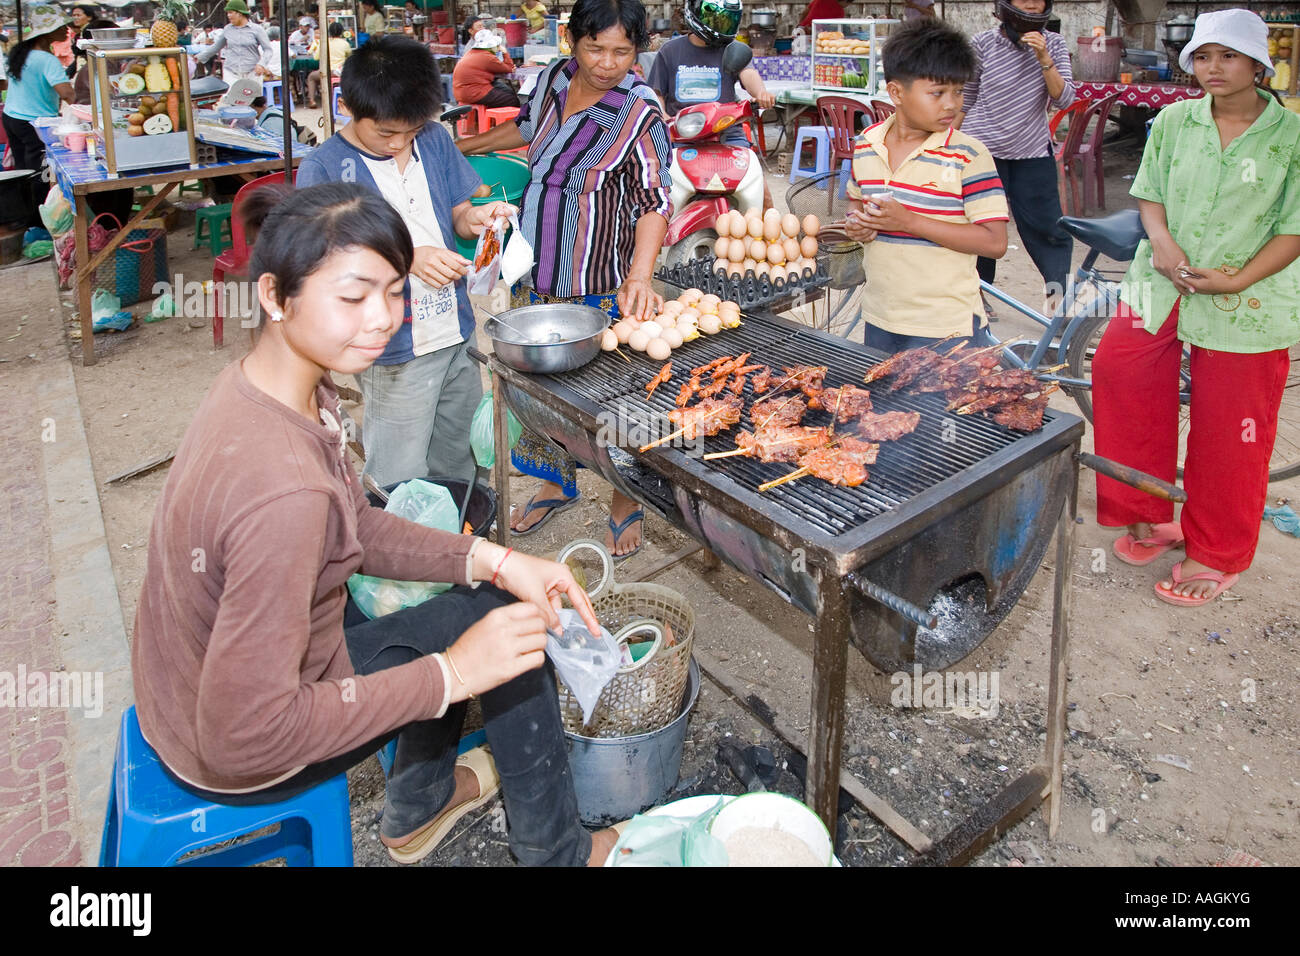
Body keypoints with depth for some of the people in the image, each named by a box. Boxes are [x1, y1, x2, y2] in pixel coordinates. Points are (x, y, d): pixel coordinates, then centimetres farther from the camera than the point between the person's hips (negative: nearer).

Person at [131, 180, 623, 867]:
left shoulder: (254, 381, -9)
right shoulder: (284, 489, -39)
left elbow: (355, 528, 2)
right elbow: (243, 736, -34)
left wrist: (492, 559, -11)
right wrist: (452, 674, -29)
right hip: (237, 760, -8)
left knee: (486, 596, 19)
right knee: (505, 626, -1)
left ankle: (419, 810, 39)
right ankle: (555, 852, 23)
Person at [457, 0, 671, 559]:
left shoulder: (639, 114, -16)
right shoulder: (556, 78, 2)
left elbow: (653, 200, -26)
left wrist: (639, 277, -41)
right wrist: (463, 147, 32)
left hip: (601, 287, -6)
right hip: (539, 277, 6)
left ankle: (625, 508, 23)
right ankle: (557, 485, 38)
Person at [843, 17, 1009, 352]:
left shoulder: (968, 155, -11)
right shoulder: (865, 145, 4)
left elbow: (994, 242, -16)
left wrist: (909, 221, -21)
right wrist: (858, 224, -3)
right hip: (880, 322, 5)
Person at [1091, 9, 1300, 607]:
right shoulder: (1173, 121, 4)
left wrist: (1236, 280, -19)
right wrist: (1161, 240, -11)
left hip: (1246, 305, -3)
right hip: (1160, 287, 4)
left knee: (1228, 434, 3)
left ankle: (1215, 556, 22)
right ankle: (1152, 518, 23)